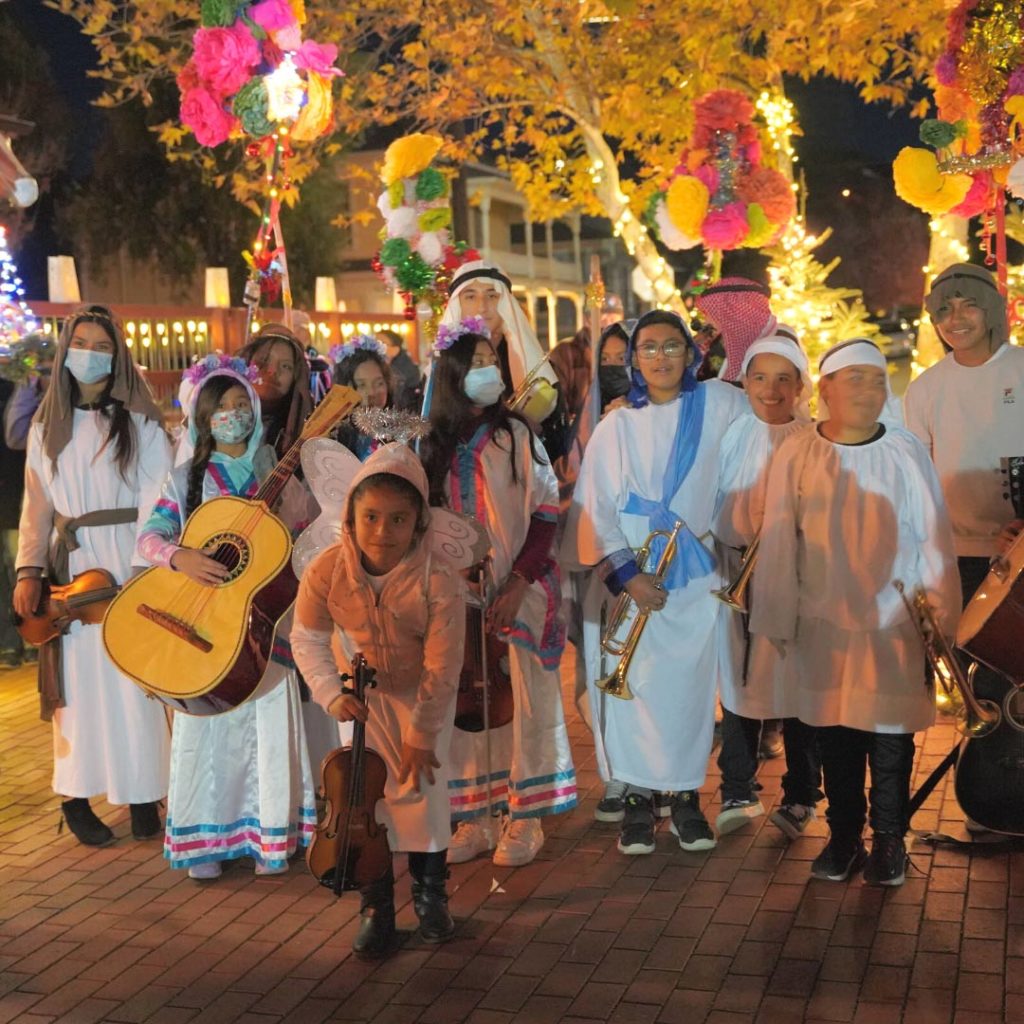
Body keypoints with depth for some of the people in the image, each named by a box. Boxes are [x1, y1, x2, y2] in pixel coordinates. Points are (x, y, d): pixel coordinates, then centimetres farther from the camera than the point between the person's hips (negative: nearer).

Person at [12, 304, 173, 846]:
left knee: (133, 676, -2)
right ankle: (74, 796, 12)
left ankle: (142, 796, 6)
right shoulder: (47, 426, 11)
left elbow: (160, 502, -4)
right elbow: (36, 506, 10)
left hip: (130, 562, -2)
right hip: (72, 567, 3)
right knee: (78, 677, 4)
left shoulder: (140, 422, 1)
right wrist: (28, 571, -1)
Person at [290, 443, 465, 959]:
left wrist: (422, 733, -18)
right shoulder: (327, 571, -27)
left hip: (424, 693, -2)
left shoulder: (438, 578, -35)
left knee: (425, 789, 1)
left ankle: (430, 896, 25)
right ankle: (375, 906, 16)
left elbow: (442, 666, -25)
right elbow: (307, 639, -10)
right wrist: (331, 693, -25)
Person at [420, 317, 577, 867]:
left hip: (517, 592, -2)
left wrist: (517, 585, -12)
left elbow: (546, 513, -3)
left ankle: (525, 820, 11)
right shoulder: (435, 443, 6)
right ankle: (472, 820, 15)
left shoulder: (515, 434, 0)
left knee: (522, 701, 0)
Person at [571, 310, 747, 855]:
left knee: (690, 682, -1)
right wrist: (626, 574, -11)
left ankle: (686, 795, 14)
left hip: (696, 573, 0)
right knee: (633, 682, -3)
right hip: (628, 574, 0)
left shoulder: (721, 404, 5)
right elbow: (594, 508, 1)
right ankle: (637, 798, 10)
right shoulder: (615, 426, 6)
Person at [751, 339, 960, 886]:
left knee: (890, 738, 6)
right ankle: (843, 835, 26)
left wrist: (942, 619, 2)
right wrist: (777, 623, 3)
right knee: (835, 736, 11)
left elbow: (934, 539, 2)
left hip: (895, 625, -1)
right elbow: (779, 544, 1)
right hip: (824, 625, 1)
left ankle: (889, 838, 23)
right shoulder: (796, 455, -4)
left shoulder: (907, 452, -4)